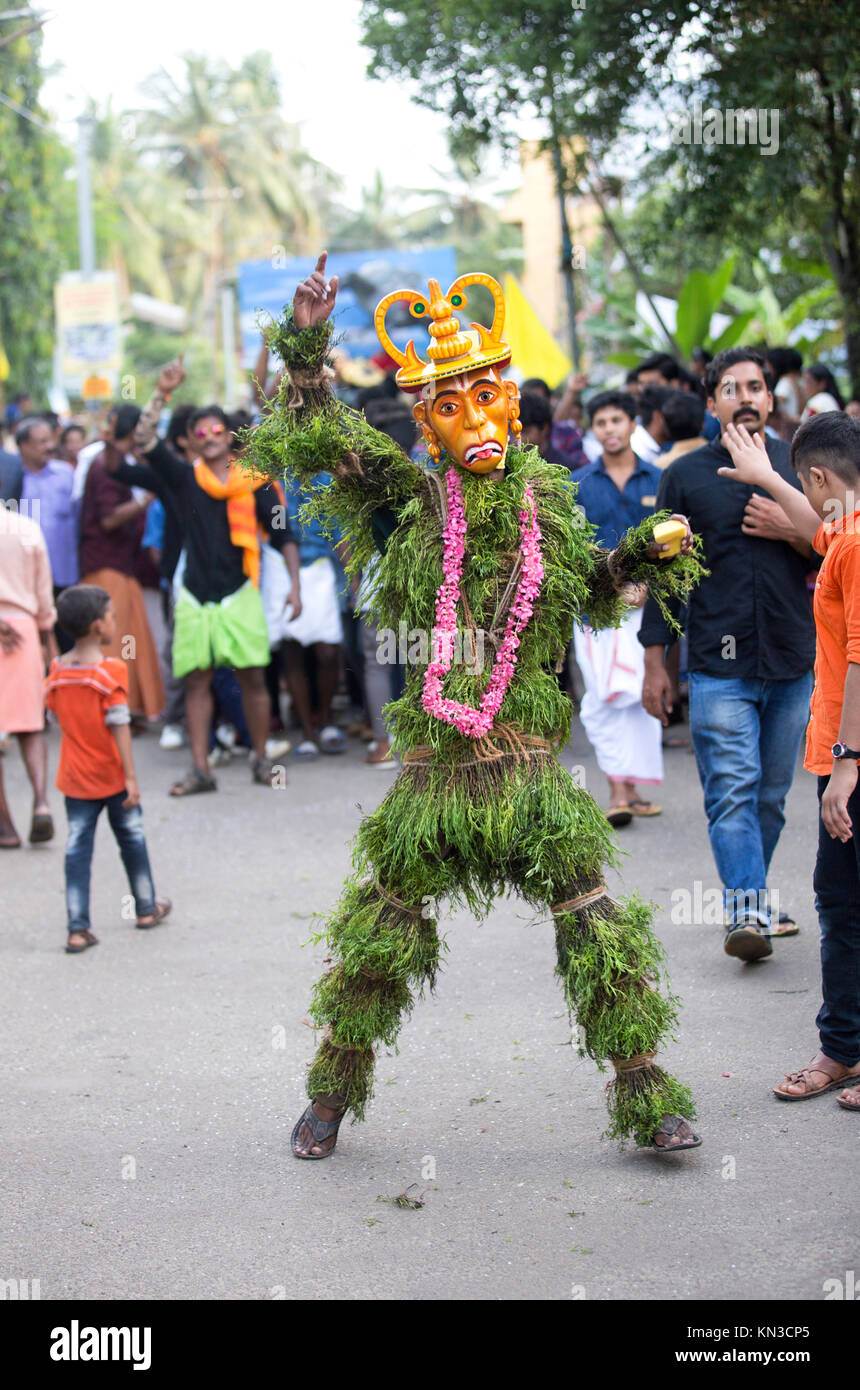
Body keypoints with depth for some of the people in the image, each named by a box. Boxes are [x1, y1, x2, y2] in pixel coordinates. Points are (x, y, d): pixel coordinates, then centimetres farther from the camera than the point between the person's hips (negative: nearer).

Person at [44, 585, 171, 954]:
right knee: (131, 838, 16)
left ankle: (78, 928, -3)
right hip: (112, 776, -4)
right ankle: (147, 908, 32)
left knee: (77, 848, 4)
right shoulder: (111, 671, -18)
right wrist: (131, 777, -19)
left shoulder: (57, 672, 0)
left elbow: (58, 718, 9)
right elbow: (119, 727, -20)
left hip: (74, 779, 4)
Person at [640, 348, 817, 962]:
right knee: (732, 791, -13)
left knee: (771, 793, 9)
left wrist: (793, 533, -9)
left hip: (793, 660, 2)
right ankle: (747, 911, -17)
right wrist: (655, 662, 4)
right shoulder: (685, 475, 5)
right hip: (719, 663, -2)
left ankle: (753, 898, 24)